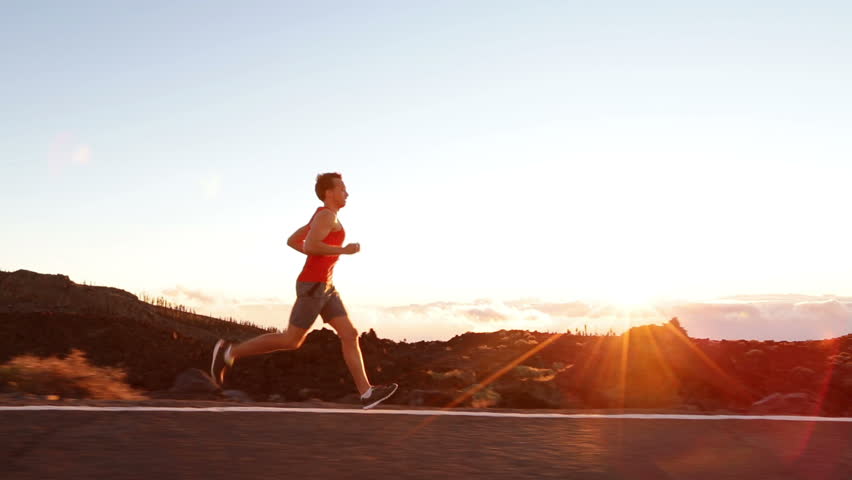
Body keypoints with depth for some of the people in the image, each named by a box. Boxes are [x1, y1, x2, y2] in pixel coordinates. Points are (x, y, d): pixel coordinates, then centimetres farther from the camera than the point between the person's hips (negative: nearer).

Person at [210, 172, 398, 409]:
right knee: (291, 341, -3)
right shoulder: (327, 215, -12)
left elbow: (292, 241, 24)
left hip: (324, 287, 10)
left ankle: (367, 393, -4)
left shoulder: (322, 217, 18)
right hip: (313, 286, -10)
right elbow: (309, 247, -25)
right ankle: (229, 352, 7)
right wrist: (344, 250, -16)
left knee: (350, 335, 0)